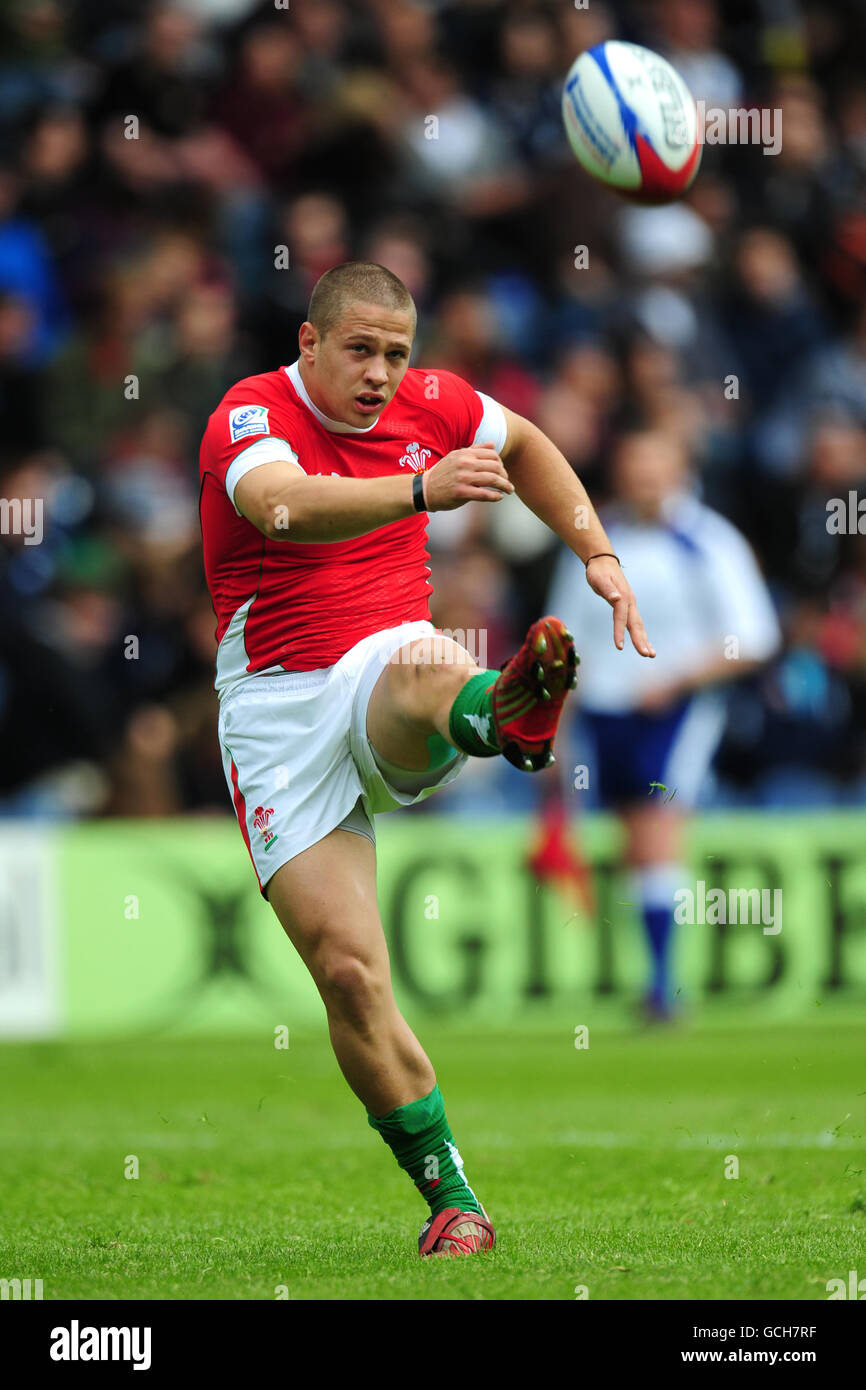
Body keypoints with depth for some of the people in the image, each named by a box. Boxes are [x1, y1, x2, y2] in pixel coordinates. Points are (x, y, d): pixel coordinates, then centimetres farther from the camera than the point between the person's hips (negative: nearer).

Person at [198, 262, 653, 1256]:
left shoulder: (427, 404, 6)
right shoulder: (251, 416, -11)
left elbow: (526, 445, 29)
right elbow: (285, 506, -35)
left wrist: (598, 556, 18)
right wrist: (421, 489, -51)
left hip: (388, 659, 2)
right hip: (279, 707, -2)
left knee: (422, 673, -39)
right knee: (347, 968, -14)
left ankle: (502, 715, -76)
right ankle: (450, 1197, -4)